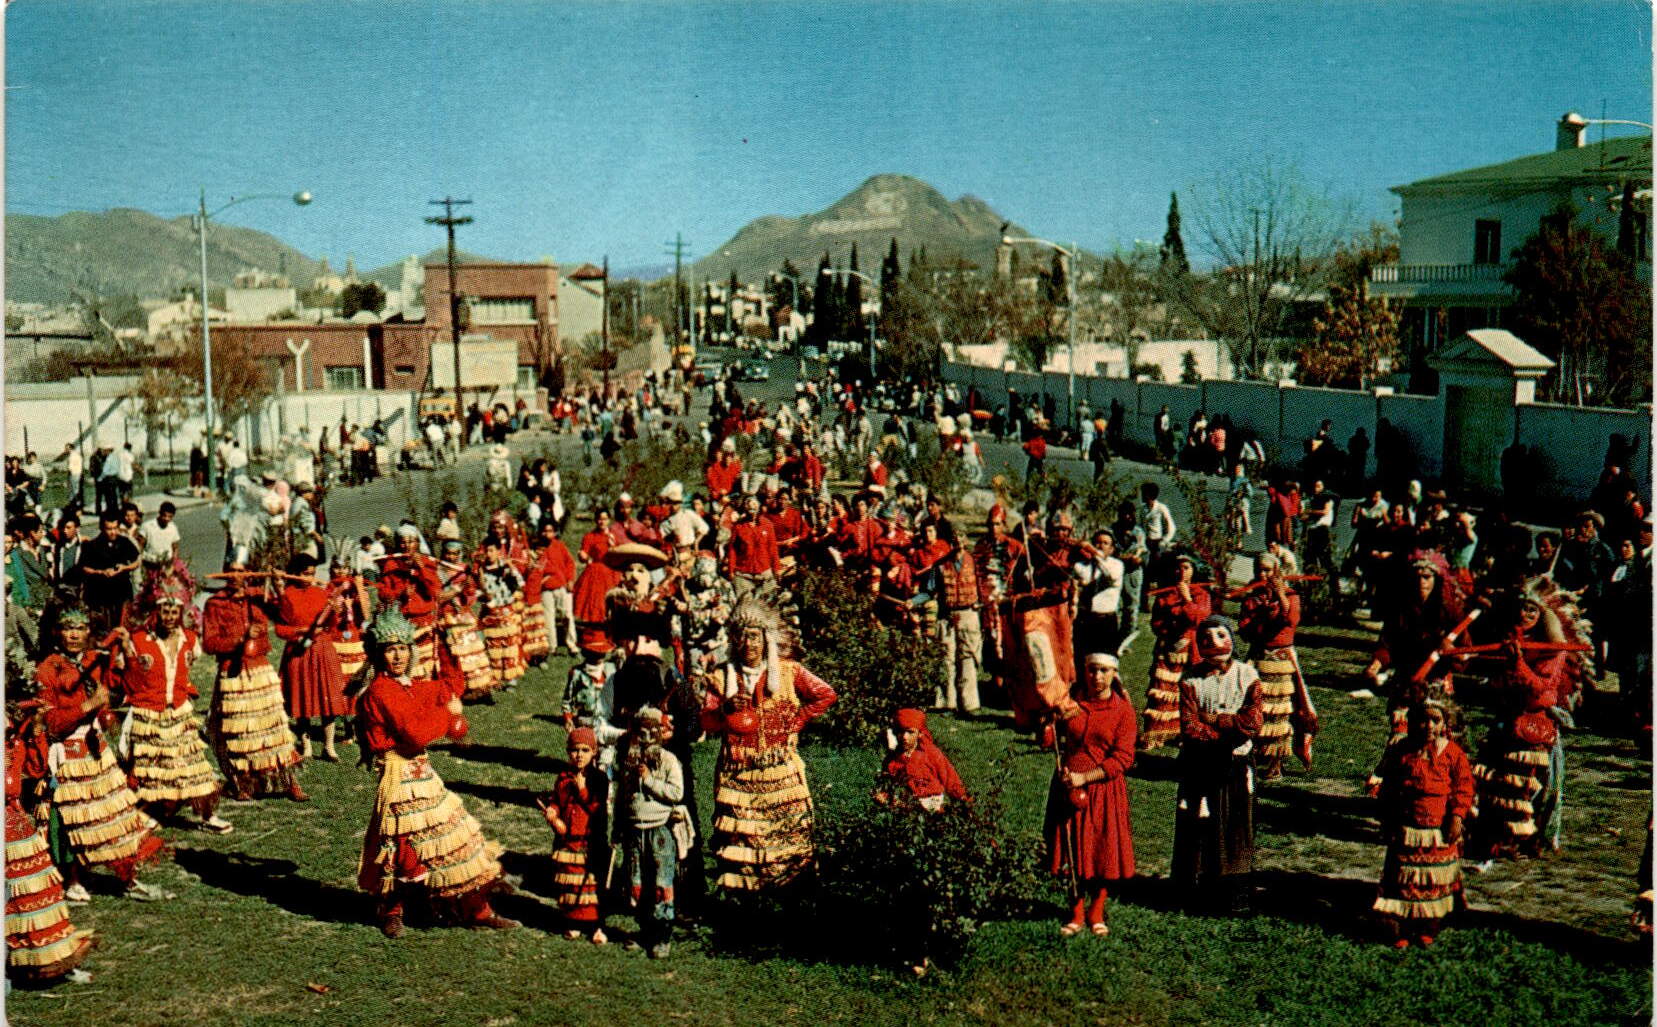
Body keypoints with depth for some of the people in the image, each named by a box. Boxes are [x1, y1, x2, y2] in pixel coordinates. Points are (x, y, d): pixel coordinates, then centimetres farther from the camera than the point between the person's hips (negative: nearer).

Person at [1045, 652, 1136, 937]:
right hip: (1070, 787, 2)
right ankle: (1077, 913, 20)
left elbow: (1123, 758, -10)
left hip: (1104, 788, -2)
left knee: (1104, 853, 5)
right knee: (1074, 852, 7)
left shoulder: (1122, 709, -5)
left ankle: (1097, 913, 22)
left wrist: (1084, 777, -16)